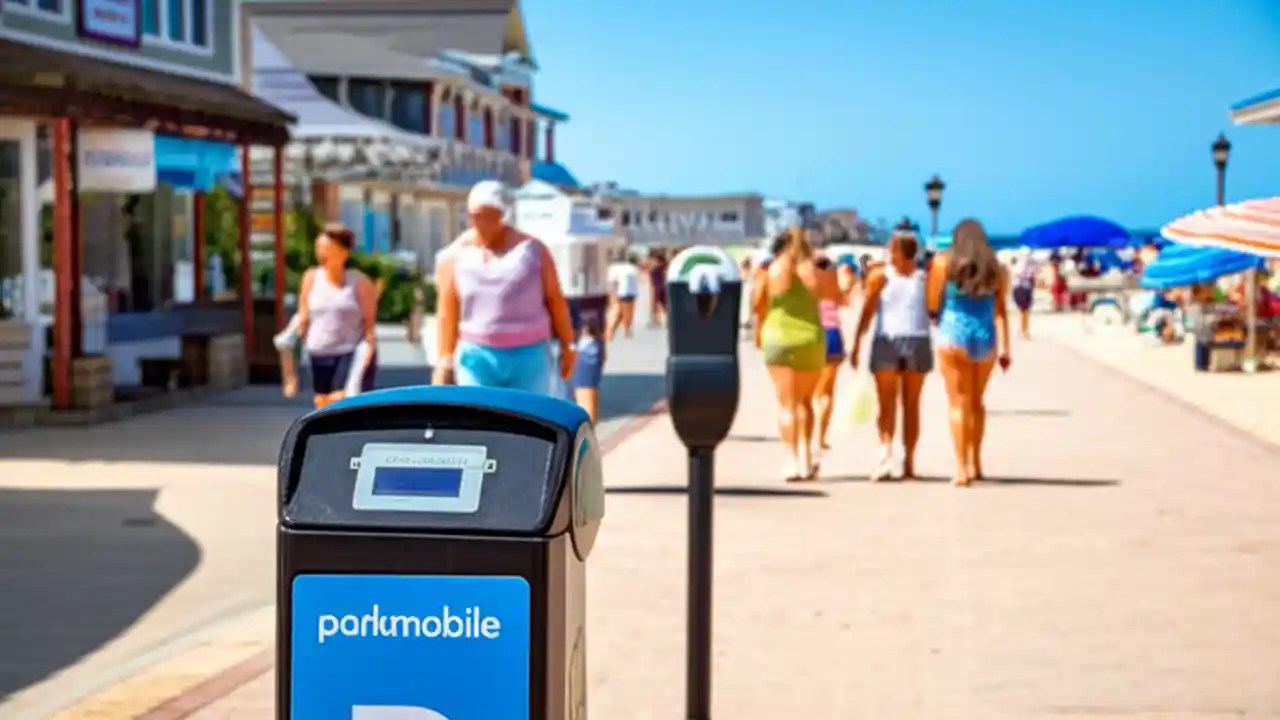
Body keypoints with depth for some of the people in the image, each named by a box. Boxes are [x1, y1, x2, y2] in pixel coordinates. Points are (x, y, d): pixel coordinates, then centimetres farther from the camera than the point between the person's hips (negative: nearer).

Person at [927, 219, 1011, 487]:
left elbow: (932, 305, -3)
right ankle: (975, 462, 22)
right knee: (976, 402, 19)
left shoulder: (943, 262, -1)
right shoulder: (996, 269, 8)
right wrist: (1004, 348, 3)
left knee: (959, 404, -1)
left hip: (953, 336, -3)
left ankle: (962, 469, -8)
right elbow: (1000, 310, 4)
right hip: (986, 339, 3)